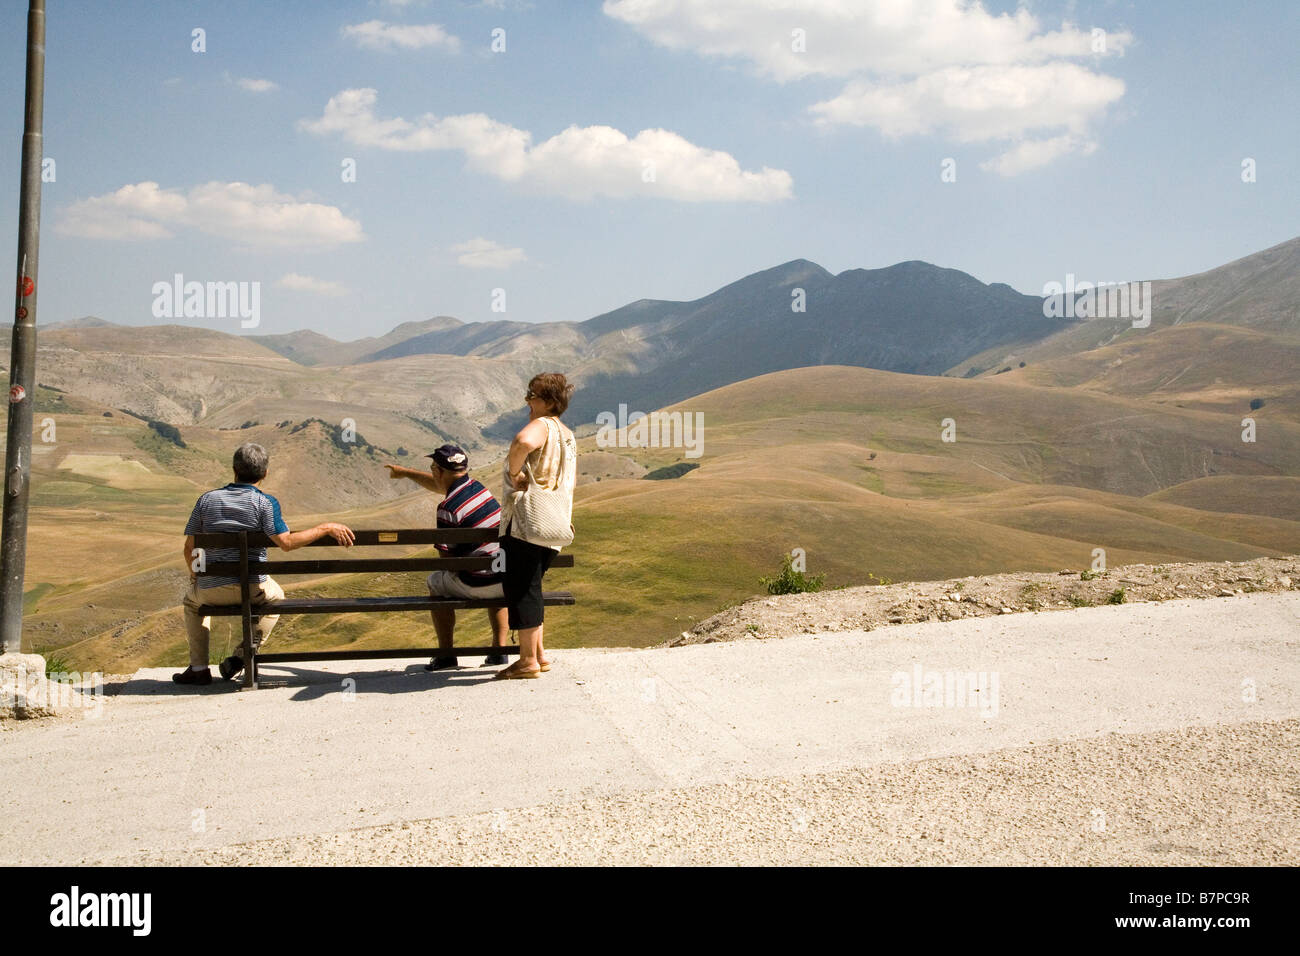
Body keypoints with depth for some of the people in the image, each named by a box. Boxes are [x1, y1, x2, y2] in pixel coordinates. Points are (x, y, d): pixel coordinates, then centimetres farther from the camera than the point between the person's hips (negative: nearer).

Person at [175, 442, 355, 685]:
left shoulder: (207, 499, 2)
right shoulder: (265, 503, -8)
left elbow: (189, 548, 5)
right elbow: (286, 542, -19)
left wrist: (194, 574, 24)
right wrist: (326, 528, -12)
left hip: (211, 590, 2)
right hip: (252, 588, -2)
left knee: (192, 600, 36)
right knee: (276, 596, 32)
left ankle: (198, 668, 26)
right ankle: (244, 653, 15)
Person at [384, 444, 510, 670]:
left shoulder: (448, 508, -14)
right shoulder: (476, 486, 9)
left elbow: (446, 557, -8)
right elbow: (439, 486, 29)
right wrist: (406, 472, 43)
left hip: (477, 585, -6)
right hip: (508, 580, 6)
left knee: (435, 582, 22)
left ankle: (445, 654, 24)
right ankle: (499, 649, 27)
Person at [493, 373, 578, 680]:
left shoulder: (542, 425, -11)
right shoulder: (568, 436, 19)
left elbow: (523, 442, -35)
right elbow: (571, 478, 28)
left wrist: (513, 472, -21)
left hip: (527, 520, -9)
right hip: (553, 526, 10)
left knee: (521, 588, -3)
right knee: (530, 588, 18)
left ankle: (528, 661, 1)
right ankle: (538, 654, 21)